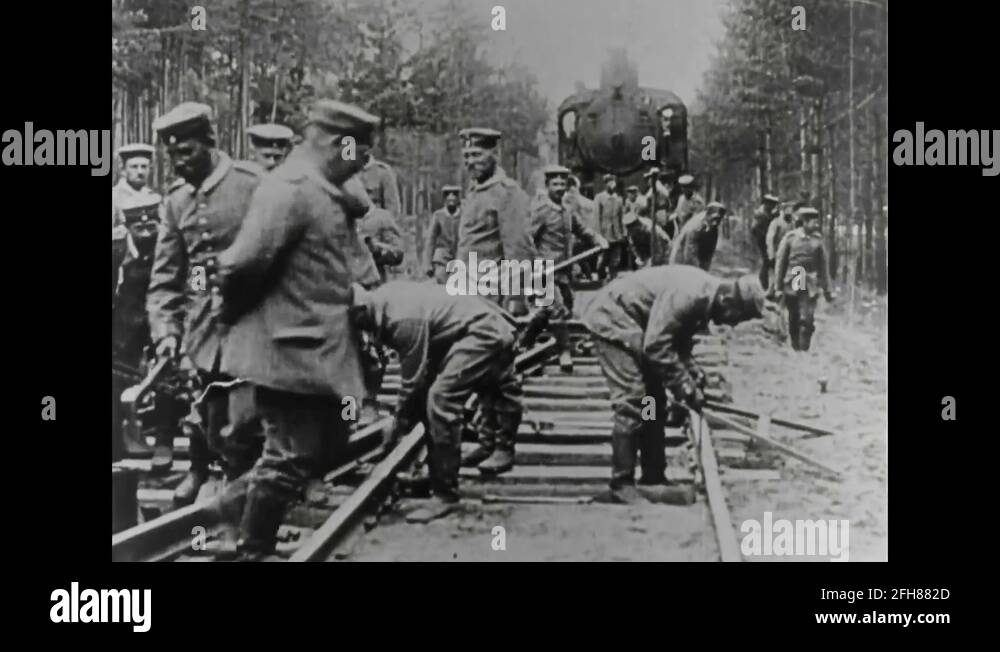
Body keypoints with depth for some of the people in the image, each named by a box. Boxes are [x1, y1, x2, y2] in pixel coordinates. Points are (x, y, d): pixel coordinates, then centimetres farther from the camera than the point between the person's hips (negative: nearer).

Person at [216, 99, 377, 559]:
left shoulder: (324, 192, 15)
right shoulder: (292, 188, -18)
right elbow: (242, 264, -22)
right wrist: (231, 313, -7)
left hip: (316, 348, 10)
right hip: (289, 347, -10)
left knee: (328, 451, 16)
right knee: (290, 456, -2)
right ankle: (250, 551, 13)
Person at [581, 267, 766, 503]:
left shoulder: (706, 297, 1)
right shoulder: (688, 296, -29)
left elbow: (678, 342, 13)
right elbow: (656, 347, -30)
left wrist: (693, 372, -3)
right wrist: (685, 387, -24)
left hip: (634, 328, 10)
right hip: (613, 320, -10)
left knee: (654, 402, 11)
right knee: (632, 402, -16)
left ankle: (653, 477, 18)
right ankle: (621, 486, -12)